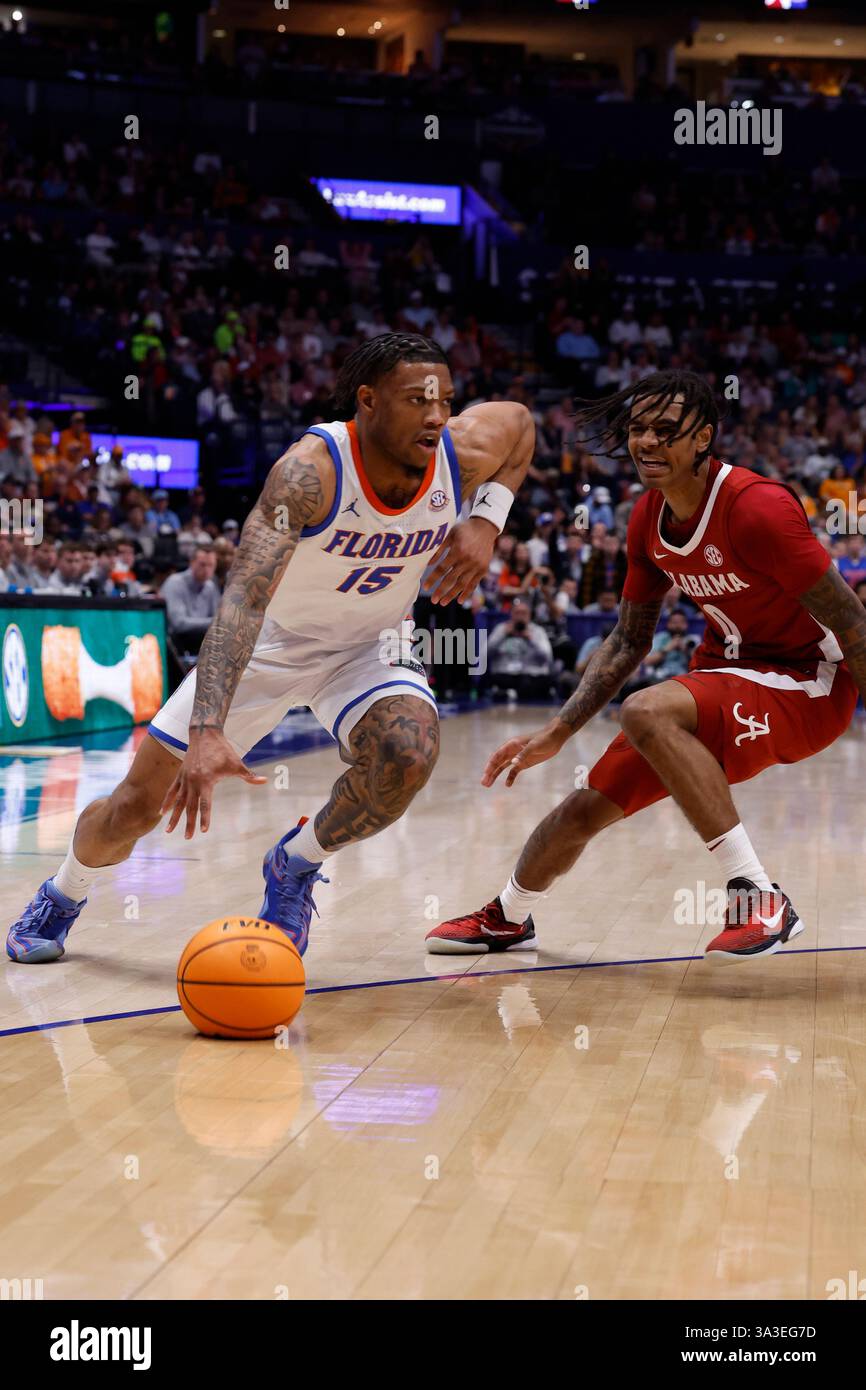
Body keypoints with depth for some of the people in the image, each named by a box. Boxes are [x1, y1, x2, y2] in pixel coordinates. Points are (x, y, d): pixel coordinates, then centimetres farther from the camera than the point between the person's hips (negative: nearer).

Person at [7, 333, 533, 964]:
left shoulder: (463, 452, -20)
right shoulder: (310, 469, -35)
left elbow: (520, 421, 6)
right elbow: (244, 598, -44)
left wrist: (486, 523, -11)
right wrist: (207, 733, -56)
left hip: (369, 645, 3)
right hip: (271, 639, -2)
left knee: (409, 755, -31)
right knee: (139, 804, 2)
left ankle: (296, 865, -1)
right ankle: (61, 898, 37)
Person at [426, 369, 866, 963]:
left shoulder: (757, 507, -25)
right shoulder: (649, 519, -1)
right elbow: (630, 640, 10)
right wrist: (557, 732, 7)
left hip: (810, 683, -7)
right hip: (724, 670, 7)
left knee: (645, 711, -33)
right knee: (587, 806, 7)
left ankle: (760, 897, -27)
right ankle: (507, 918, 37)